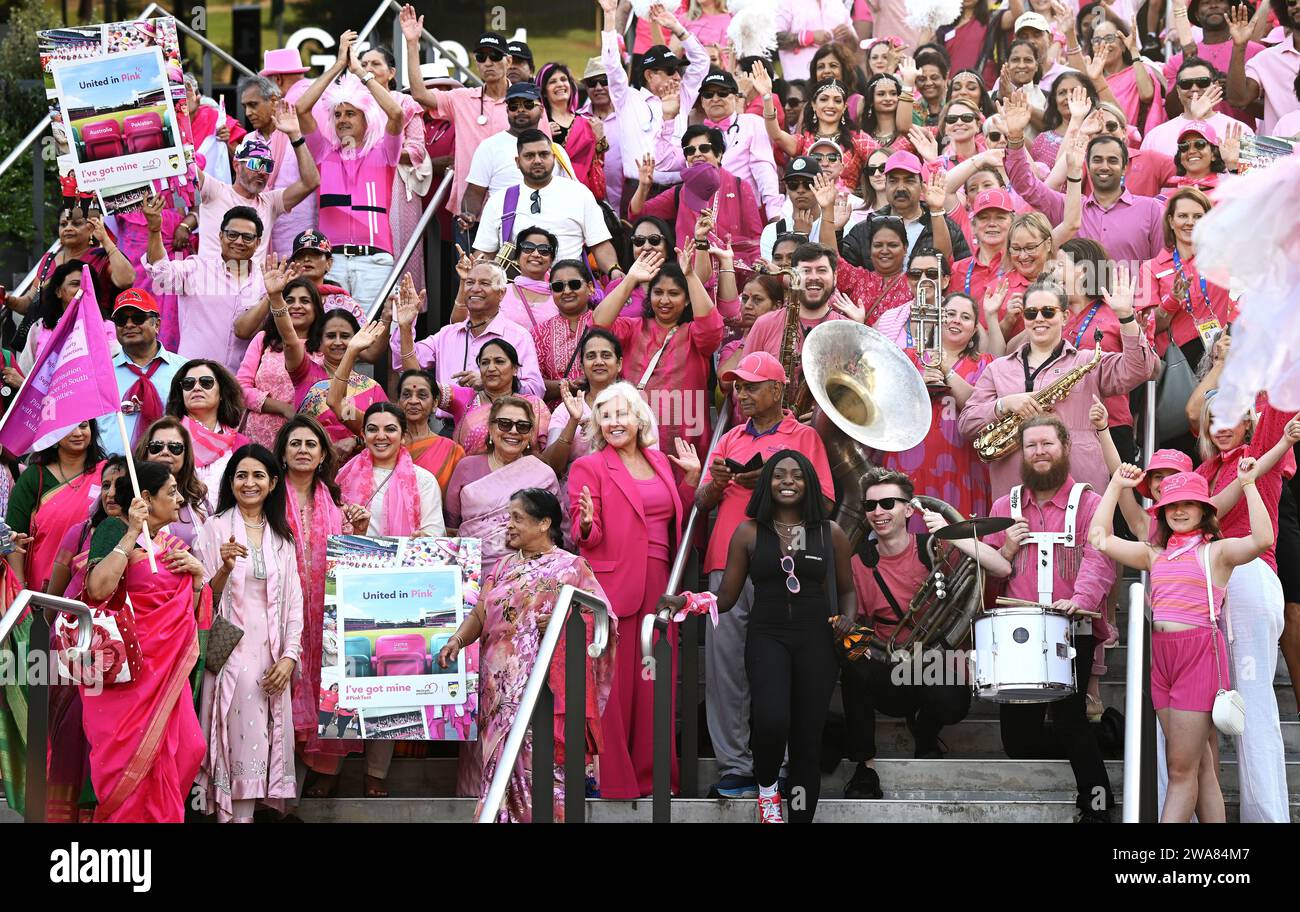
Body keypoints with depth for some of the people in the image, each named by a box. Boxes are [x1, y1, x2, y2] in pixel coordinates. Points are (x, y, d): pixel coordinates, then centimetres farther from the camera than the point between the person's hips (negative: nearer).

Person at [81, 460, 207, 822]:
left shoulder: (173, 544, 15)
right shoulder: (115, 531, -7)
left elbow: (194, 611, 17)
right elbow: (98, 589, -25)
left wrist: (197, 572, 0)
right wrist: (132, 534, -21)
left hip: (166, 668, 7)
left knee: (184, 749, 0)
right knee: (133, 755, -7)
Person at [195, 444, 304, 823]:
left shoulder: (282, 535, 14)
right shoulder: (216, 528, 1)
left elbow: (294, 601, 12)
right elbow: (205, 598, -2)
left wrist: (290, 655, 0)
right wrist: (225, 568, -20)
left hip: (271, 655, 4)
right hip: (231, 650, -4)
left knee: (266, 743, 1)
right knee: (239, 745, -10)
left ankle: (255, 809, 6)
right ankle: (234, 816, -6)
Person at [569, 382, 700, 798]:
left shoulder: (661, 462, 16)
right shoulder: (588, 467, 0)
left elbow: (679, 522, 19)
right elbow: (585, 536, -7)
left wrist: (691, 478, 12)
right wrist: (586, 523, -28)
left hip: (658, 585, 5)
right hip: (613, 584, -5)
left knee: (655, 682, 6)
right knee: (613, 684, -5)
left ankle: (651, 773, 13)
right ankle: (613, 780, -1)